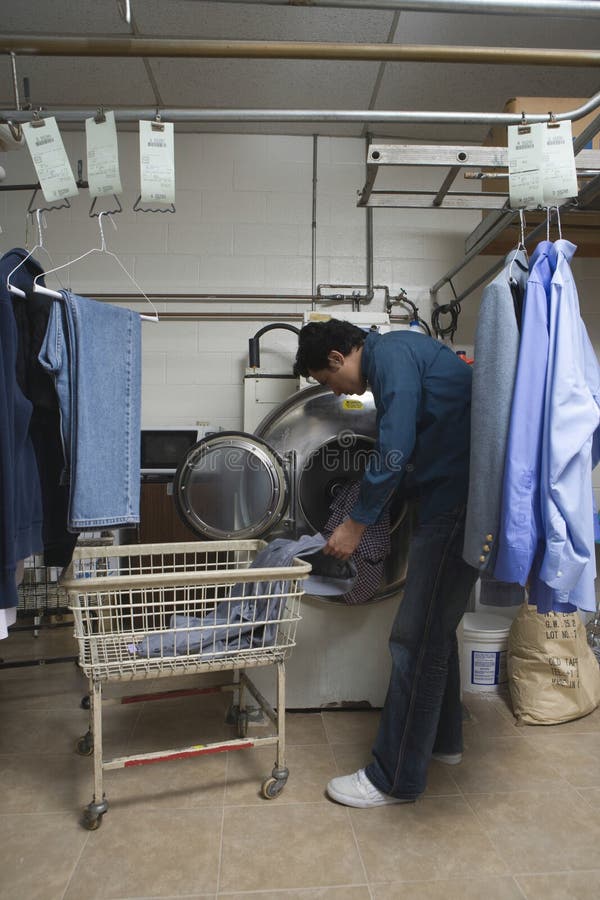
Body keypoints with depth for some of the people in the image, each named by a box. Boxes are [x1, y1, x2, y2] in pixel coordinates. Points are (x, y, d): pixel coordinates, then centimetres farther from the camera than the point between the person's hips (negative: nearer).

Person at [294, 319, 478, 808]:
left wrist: (356, 524, -8)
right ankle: (442, 739, 38)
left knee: (416, 639, -3)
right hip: (452, 498, 10)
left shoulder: (389, 352, -10)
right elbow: (406, 450, 22)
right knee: (435, 629, 20)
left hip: (458, 504, -10)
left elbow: (394, 452, -17)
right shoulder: (400, 355, 21)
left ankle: (396, 778, 11)